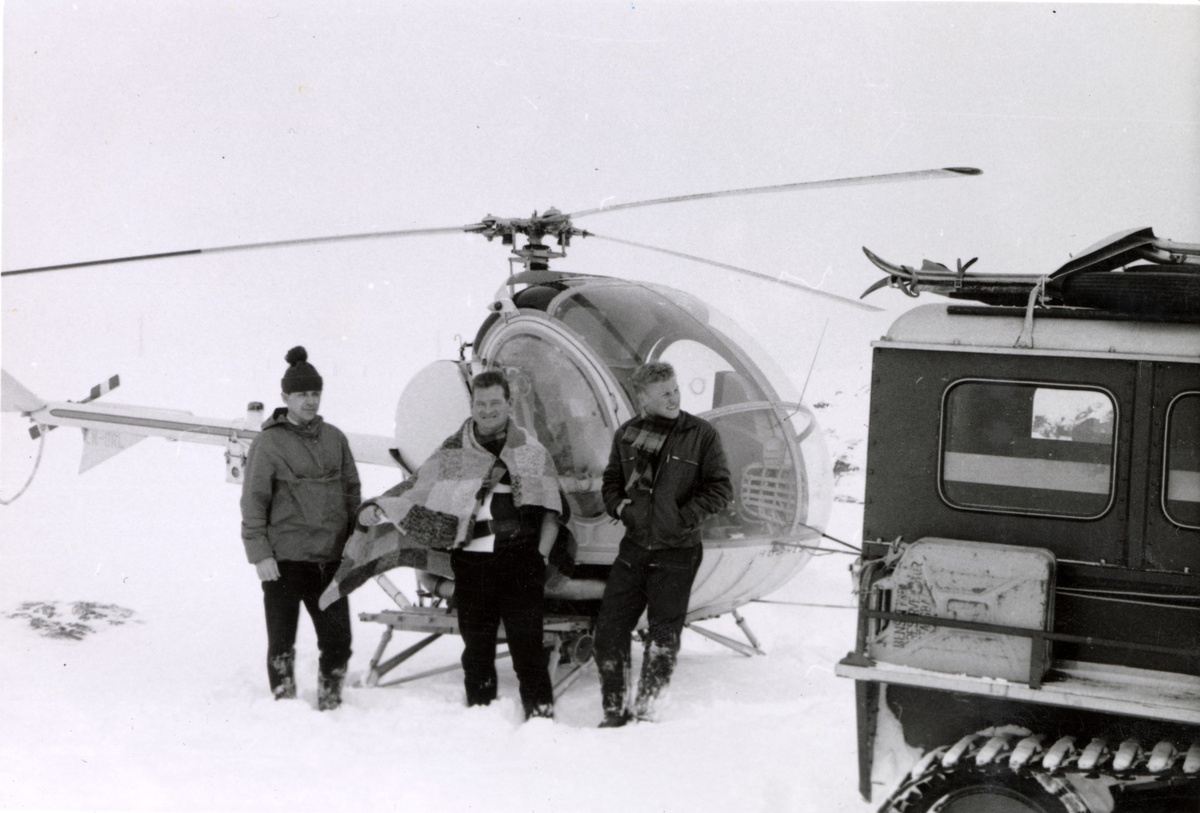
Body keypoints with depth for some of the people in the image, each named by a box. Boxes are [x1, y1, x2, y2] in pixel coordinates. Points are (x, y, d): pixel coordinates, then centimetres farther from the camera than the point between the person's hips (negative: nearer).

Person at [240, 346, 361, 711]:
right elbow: (253, 501, -3)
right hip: (285, 558, -4)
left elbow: (352, 491, 17)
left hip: (331, 557, 4)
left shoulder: (334, 438, 11)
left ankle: (330, 702, 21)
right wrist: (260, 553, -9)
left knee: (338, 639, 5)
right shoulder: (269, 442, -2)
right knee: (282, 639, 5)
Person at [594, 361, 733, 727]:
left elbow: (721, 487, -1)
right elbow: (610, 482, 19)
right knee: (609, 628, 0)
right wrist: (619, 506, -1)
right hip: (634, 548, 3)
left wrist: (686, 516, -13)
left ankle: (646, 710, 18)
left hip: (677, 552, -3)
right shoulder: (627, 435, 6)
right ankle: (614, 709, 14)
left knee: (663, 635, 4)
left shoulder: (701, 434, -3)